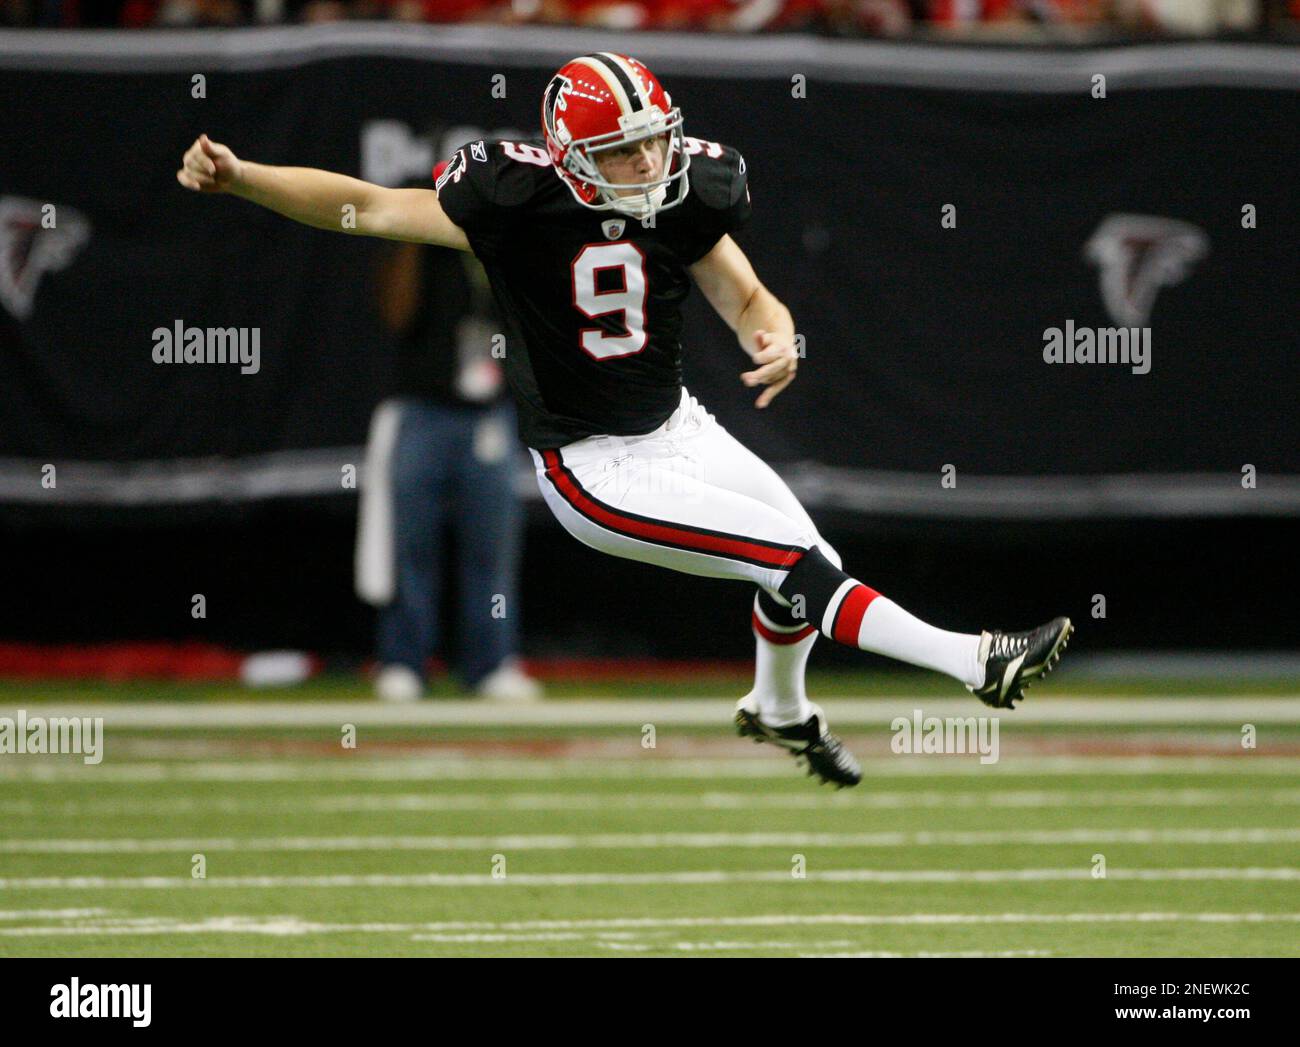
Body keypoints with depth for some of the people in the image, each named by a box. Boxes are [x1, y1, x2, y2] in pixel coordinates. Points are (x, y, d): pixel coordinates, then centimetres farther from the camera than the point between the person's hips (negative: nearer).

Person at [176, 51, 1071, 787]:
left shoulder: (685, 197, -10)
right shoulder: (518, 201, -23)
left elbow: (747, 299, -2)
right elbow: (367, 206, -18)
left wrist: (777, 339, -26)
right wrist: (236, 179, -28)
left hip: (677, 425, 7)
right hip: (594, 467, -7)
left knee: (809, 566, 20)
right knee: (796, 566, -17)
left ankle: (779, 711, 50)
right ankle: (978, 664, -11)